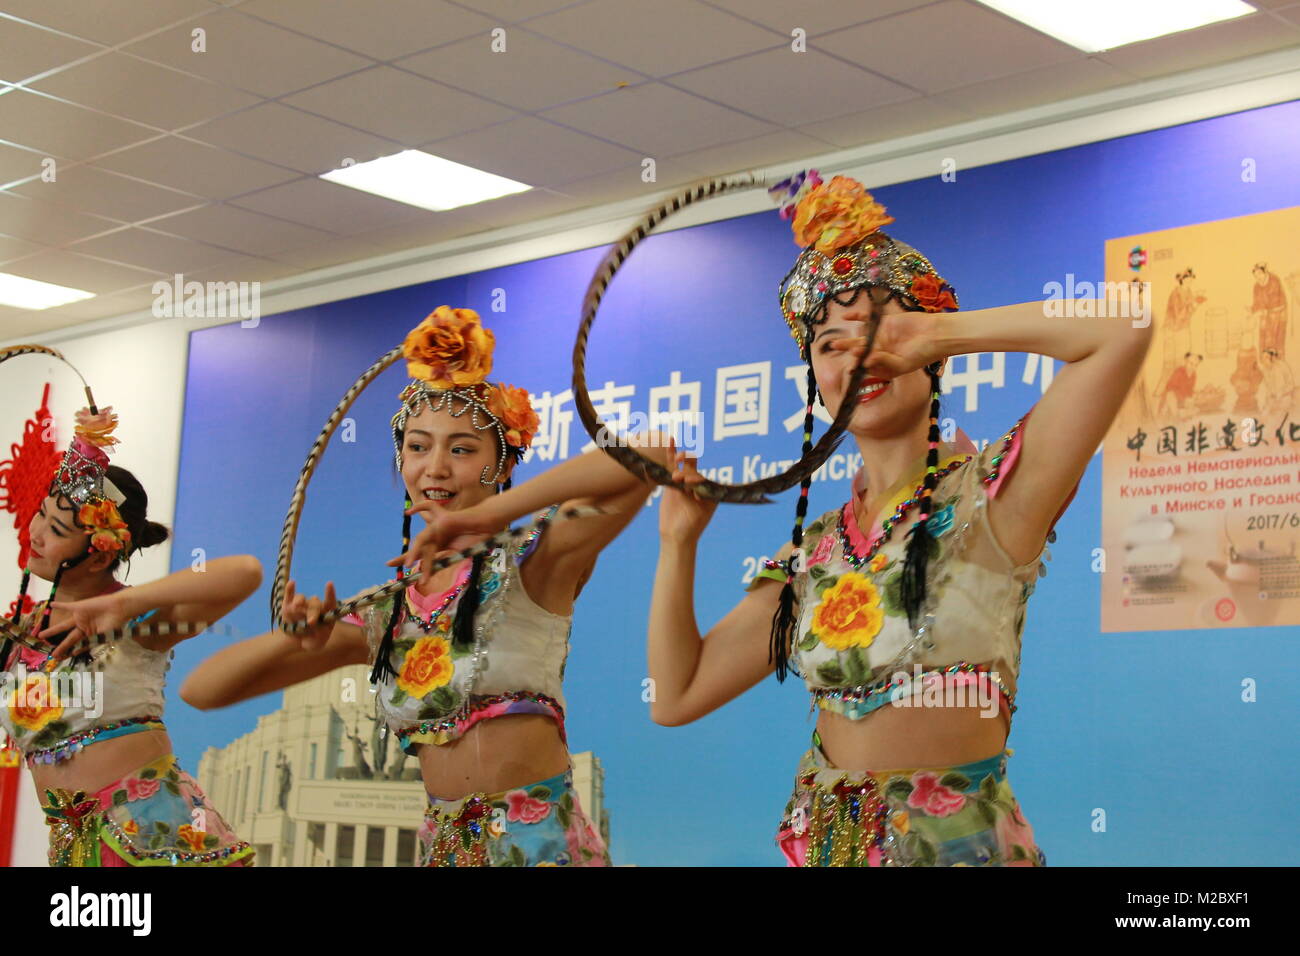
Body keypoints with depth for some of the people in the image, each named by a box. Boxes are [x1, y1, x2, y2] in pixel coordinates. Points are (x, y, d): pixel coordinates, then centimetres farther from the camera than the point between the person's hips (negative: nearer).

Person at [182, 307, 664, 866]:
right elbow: (201, 690, 7)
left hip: (541, 841, -5)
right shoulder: (381, 616, 8)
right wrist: (298, 636, -13)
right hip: (443, 846, 5)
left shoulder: (534, 565, -5)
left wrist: (489, 513, -24)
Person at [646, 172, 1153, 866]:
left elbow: (1124, 332, -22)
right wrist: (678, 540, 2)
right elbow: (675, 697, 10)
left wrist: (943, 332, -16)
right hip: (822, 843, 6)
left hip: (959, 841, -5)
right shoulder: (812, 553, 8)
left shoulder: (986, 497, -8)